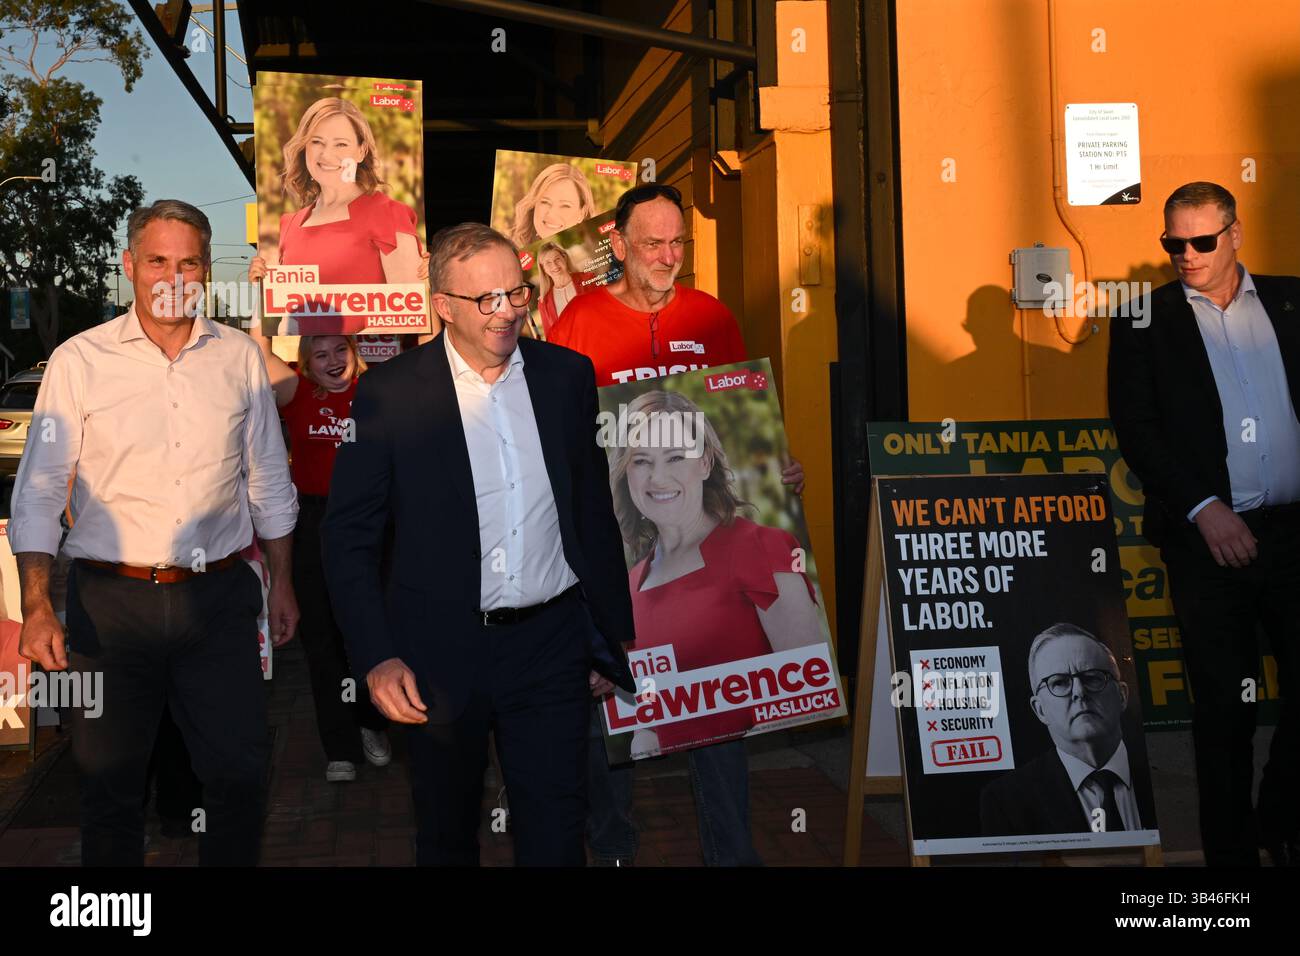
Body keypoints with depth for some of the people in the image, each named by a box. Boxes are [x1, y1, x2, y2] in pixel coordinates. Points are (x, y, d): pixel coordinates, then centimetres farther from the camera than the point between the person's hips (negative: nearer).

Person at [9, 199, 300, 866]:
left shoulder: (239, 357, 5)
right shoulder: (79, 361, -2)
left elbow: (268, 479, 14)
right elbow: (39, 489, -2)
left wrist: (282, 582, 14)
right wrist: (36, 605, -10)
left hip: (220, 598, 1)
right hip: (110, 603, -1)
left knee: (240, 773, 5)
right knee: (108, 780, 10)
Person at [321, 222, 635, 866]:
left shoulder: (568, 376, 2)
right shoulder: (390, 393, -8)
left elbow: (595, 515, 10)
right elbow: (348, 536, -5)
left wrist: (614, 636, 12)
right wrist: (376, 659, -13)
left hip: (551, 645, 2)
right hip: (441, 654, -1)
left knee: (555, 839, 5)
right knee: (446, 838, 17)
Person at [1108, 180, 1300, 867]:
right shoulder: (1146, 320, 4)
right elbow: (1135, 427, -3)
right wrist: (1204, 508, -12)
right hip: (1208, 538, -2)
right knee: (1224, 708, 3)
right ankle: (1232, 850, 16)